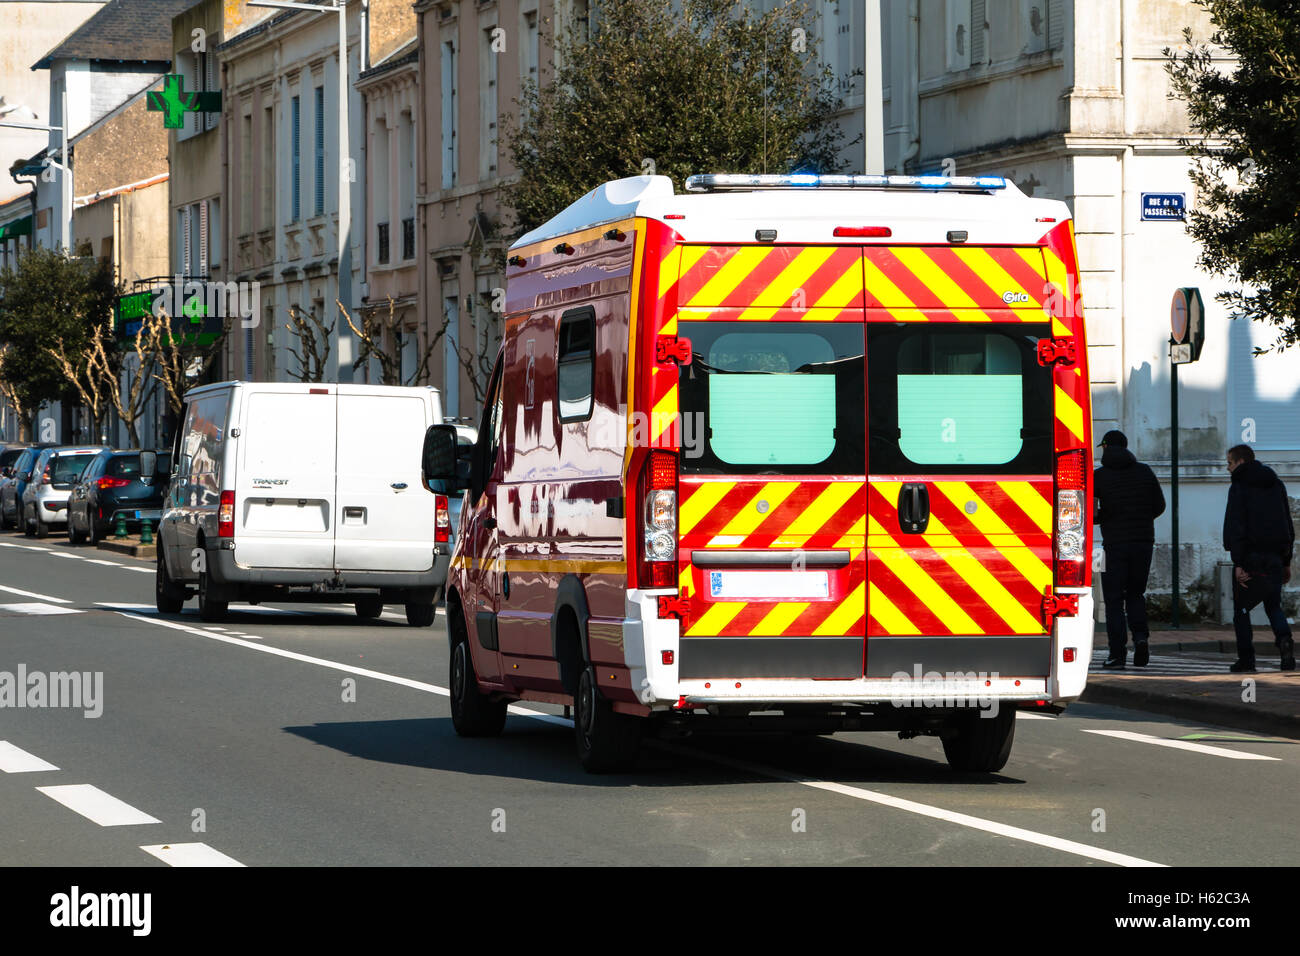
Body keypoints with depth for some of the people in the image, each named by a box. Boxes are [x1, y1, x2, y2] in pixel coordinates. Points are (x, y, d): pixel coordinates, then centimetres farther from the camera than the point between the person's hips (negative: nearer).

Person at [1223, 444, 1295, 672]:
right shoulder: (1276, 485, 14)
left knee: (1241, 607, 6)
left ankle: (1246, 659, 1)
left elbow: (1236, 526, -15)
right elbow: (1288, 524, 17)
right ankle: (1284, 638, -16)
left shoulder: (1239, 487, -7)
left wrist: (1238, 563, -18)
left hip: (1250, 556, -5)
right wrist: (1286, 562, 20)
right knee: (1273, 604, 13)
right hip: (1275, 557, 5)